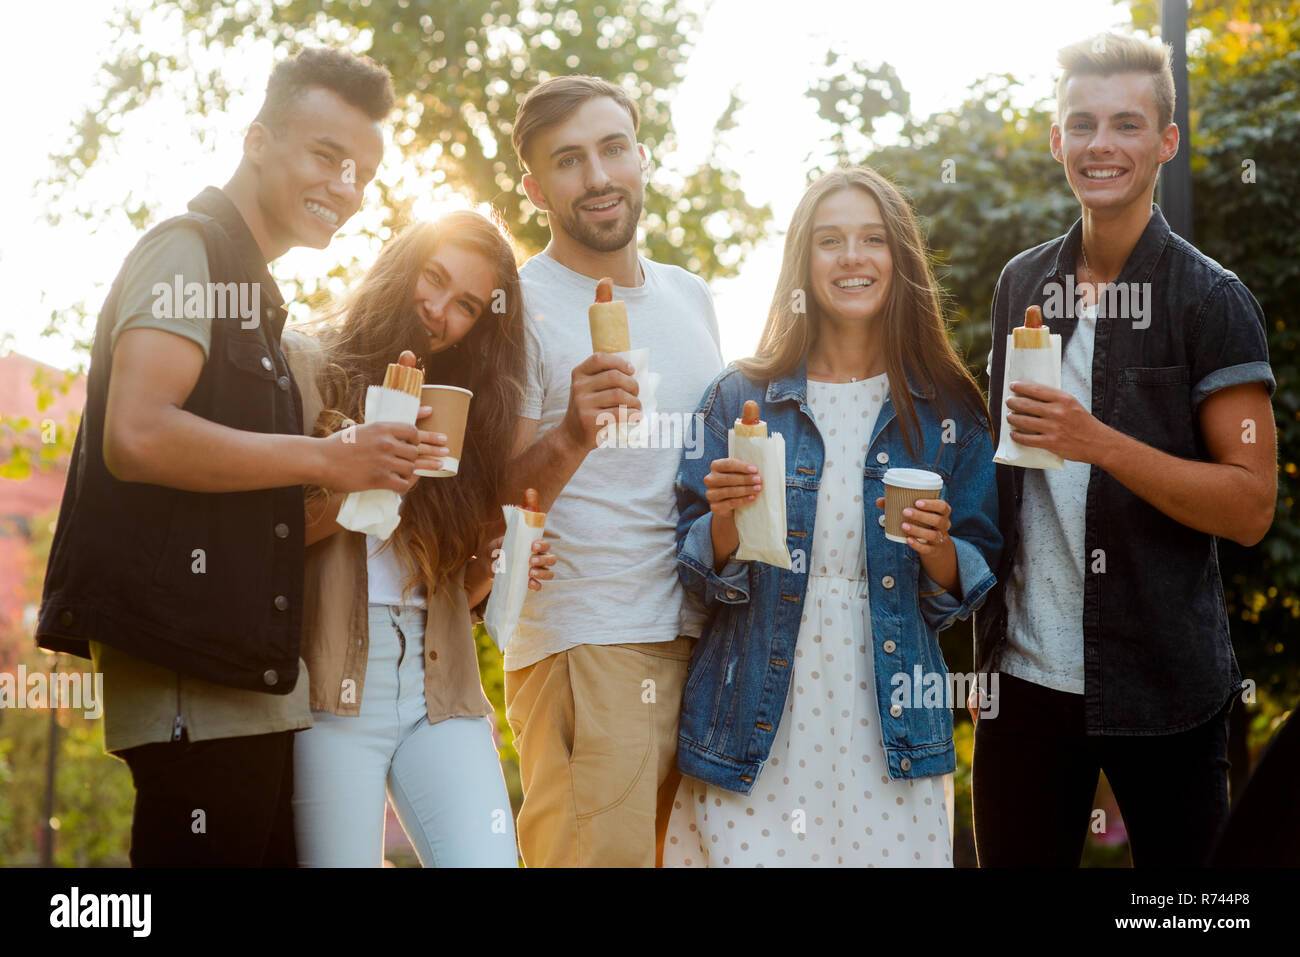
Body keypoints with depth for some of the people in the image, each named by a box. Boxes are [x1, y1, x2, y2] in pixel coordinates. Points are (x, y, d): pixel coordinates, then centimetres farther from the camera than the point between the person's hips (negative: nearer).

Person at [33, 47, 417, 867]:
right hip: (191, 670, -10)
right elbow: (137, 435, -21)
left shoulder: (249, 283, 25)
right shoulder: (190, 252, -5)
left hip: (250, 674, 10)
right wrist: (326, 459, -15)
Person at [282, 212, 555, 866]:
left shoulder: (462, 405, 19)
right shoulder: (306, 364, 4)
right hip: (333, 686, -4)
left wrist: (494, 570, -2)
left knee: (488, 861, -10)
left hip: (440, 687, 4)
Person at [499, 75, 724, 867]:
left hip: (702, 639, 6)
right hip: (585, 645, -6)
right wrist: (568, 438, -28)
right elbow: (500, 503, -10)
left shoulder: (691, 296, 14)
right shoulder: (521, 304, -4)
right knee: (602, 854, -10)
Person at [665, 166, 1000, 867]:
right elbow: (699, 573, 2)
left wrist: (938, 551, -13)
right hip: (756, 730, -1)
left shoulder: (948, 411, 4)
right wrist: (728, 520, -18)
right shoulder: (742, 398, 2)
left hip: (888, 728, 1)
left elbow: (974, 587, 7)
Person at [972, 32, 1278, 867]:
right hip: (1026, 670, 4)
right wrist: (984, 642, 12)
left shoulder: (1211, 301, -6)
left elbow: (1251, 506, -11)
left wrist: (1101, 444, -23)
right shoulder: (1022, 285, 8)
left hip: (1164, 684, -4)